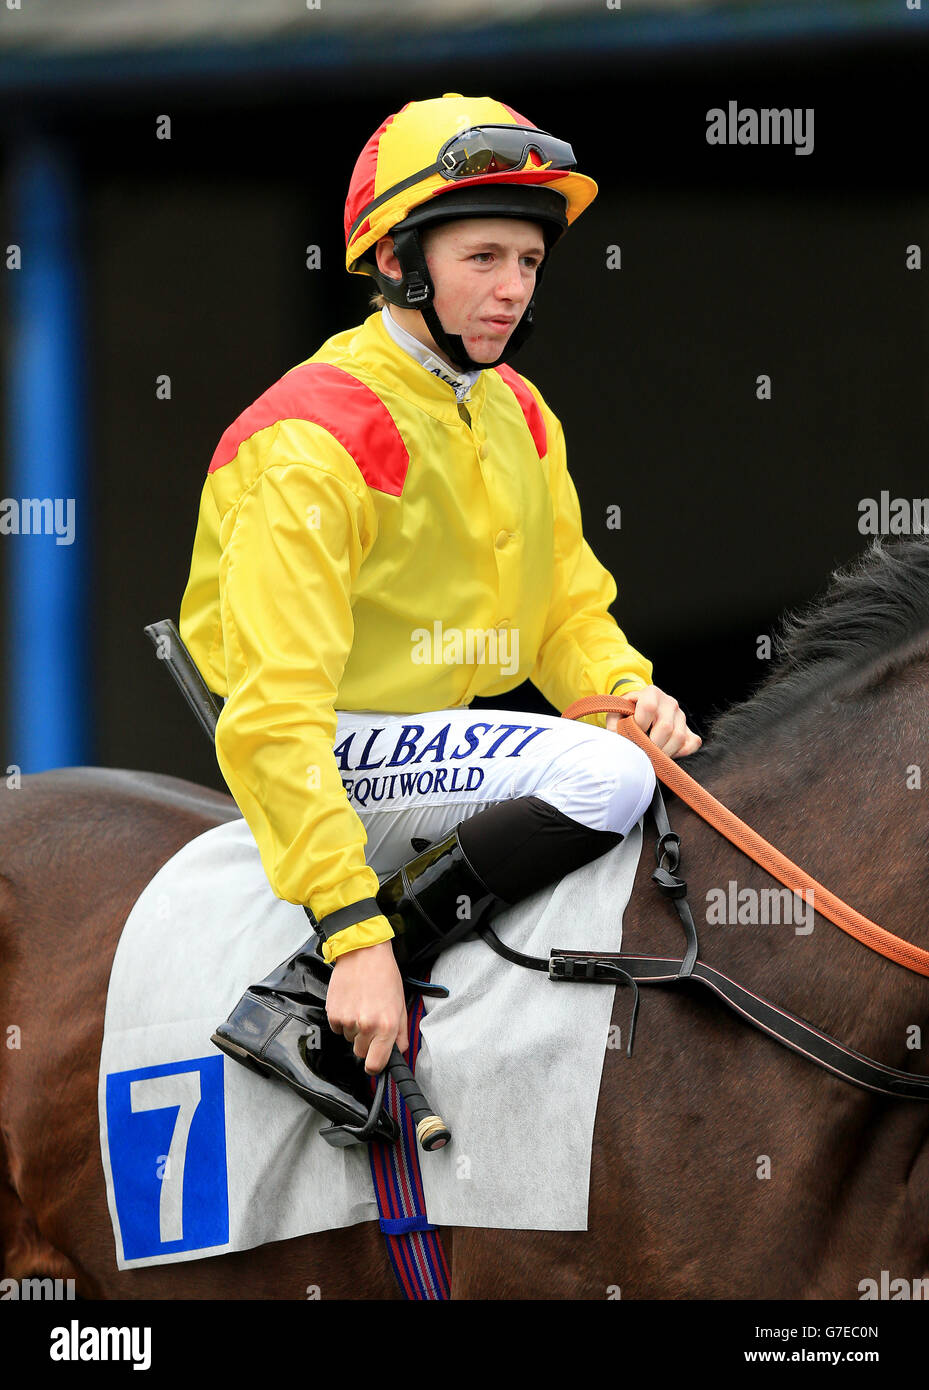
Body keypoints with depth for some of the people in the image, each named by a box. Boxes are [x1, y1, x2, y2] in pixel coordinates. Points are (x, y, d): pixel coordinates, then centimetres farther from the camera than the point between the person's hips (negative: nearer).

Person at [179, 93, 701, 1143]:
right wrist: (356, 934, -30)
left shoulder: (520, 417, 10)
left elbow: (570, 608, 18)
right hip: (335, 762, -9)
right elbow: (274, 709, -23)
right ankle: (306, 1002, -23)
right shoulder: (314, 438, -18)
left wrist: (624, 685, -8)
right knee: (606, 776, -27)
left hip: (459, 747, 9)